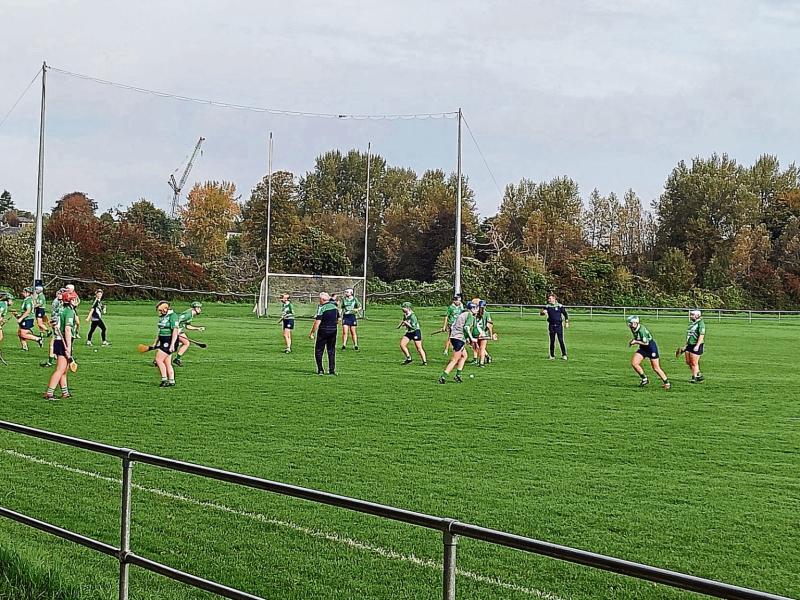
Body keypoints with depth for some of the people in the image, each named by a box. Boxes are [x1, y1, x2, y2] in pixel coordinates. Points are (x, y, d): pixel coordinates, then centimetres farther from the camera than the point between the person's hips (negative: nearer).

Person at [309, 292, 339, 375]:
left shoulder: (321, 308, -14)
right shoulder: (334, 307, 7)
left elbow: (317, 322, -18)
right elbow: (338, 320, 15)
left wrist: (312, 333, -13)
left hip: (323, 332, -6)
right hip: (333, 331, 6)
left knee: (318, 351, 5)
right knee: (331, 351, 10)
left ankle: (320, 370, 1)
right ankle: (332, 370, 7)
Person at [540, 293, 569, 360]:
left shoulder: (560, 306, 0)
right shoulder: (547, 306, 4)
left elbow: (566, 314, 7)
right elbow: (541, 313, -2)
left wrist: (567, 322, 1)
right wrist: (542, 312, -26)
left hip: (559, 325, -2)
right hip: (551, 326, 2)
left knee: (561, 341, -6)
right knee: (552, 341, 4)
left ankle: (564, 355, 1)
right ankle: (552, 356, 11)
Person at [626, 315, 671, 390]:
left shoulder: (642, 330, -27)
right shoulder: (633, 329, -1)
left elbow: (646, 343, -25)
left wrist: (635, 342, -22)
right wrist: (632, 341, -1)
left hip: (651, 347, -8)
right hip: (642, 348, 8)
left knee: (656, 368, -4)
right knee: (634, 363, -7)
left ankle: (667, 383, 10)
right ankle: (644, 379, 9)